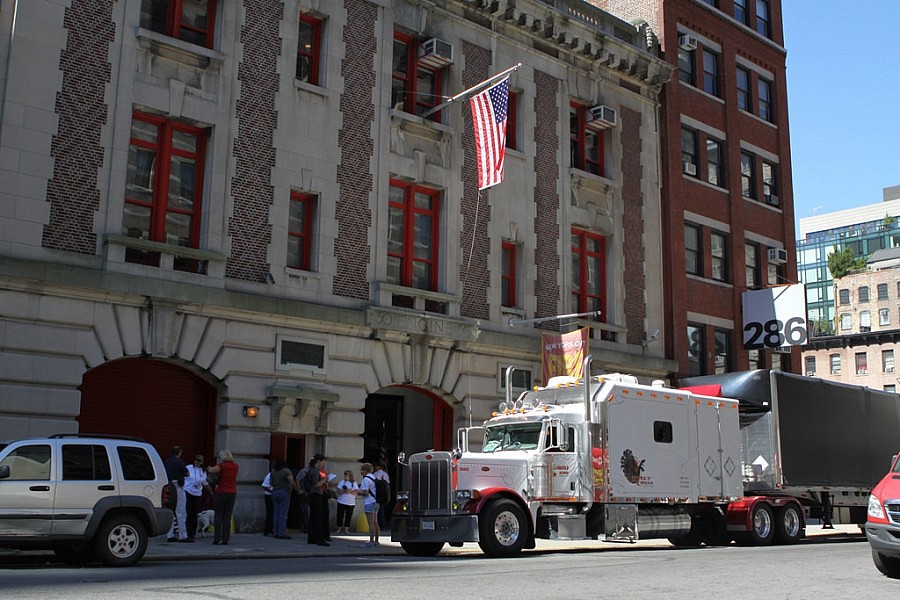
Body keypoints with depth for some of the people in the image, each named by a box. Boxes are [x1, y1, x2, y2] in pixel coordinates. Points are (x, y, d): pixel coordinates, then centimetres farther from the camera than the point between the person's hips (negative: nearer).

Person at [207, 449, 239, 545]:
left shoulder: (222, 465, -8)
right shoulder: (235, 466, 8)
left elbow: (211, 470, -21)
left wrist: (209, 468, 0)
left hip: (221, 492, -4)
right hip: (232, 492, 4)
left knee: (218, 516, 2)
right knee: (227, 516, 5)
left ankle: (217, 538, -1)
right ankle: (225, 538, 2)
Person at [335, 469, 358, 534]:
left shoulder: (354, 483, 5)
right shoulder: (342, 482, 6)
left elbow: (356, 492, -3)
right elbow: (338, 491, 0)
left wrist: (350, 491, -18)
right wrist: (344, 491, -18)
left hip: (351, 503, 0)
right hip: (341, 502, 0)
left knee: (348, 516, 2)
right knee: (340, 516, -1)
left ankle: (346, 529, 8)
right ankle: (339, 529, 7)